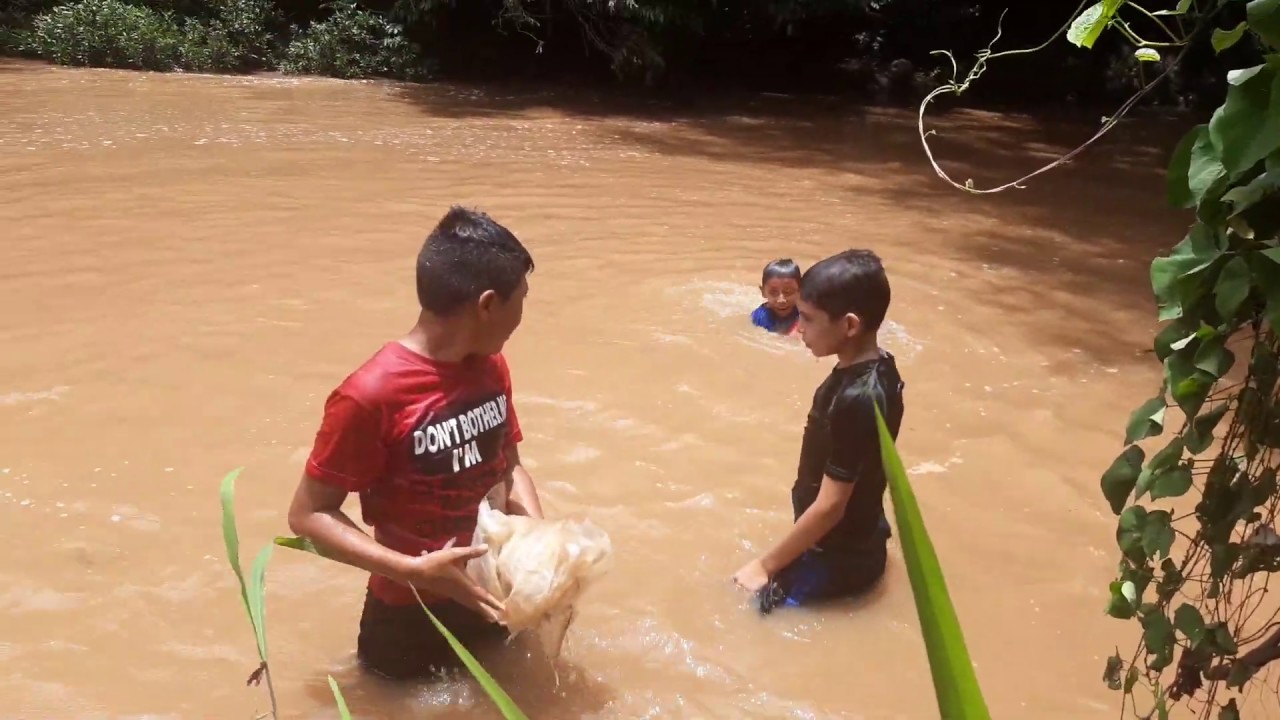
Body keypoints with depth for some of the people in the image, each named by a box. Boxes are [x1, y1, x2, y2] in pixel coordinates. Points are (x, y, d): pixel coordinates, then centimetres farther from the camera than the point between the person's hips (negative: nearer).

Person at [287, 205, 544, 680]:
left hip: (489, 598, 6)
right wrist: (414, 570, -30)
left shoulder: (491, 368, -6)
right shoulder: (372, 395, -27)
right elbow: (308, 515, -19)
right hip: (410, 617, -6)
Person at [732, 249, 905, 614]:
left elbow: (830, 507, -25)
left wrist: (765, 566, -15)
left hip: (839, 558, -9)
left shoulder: (855, 400, -32)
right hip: (860, 539, 9)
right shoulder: (880, 368, -3)